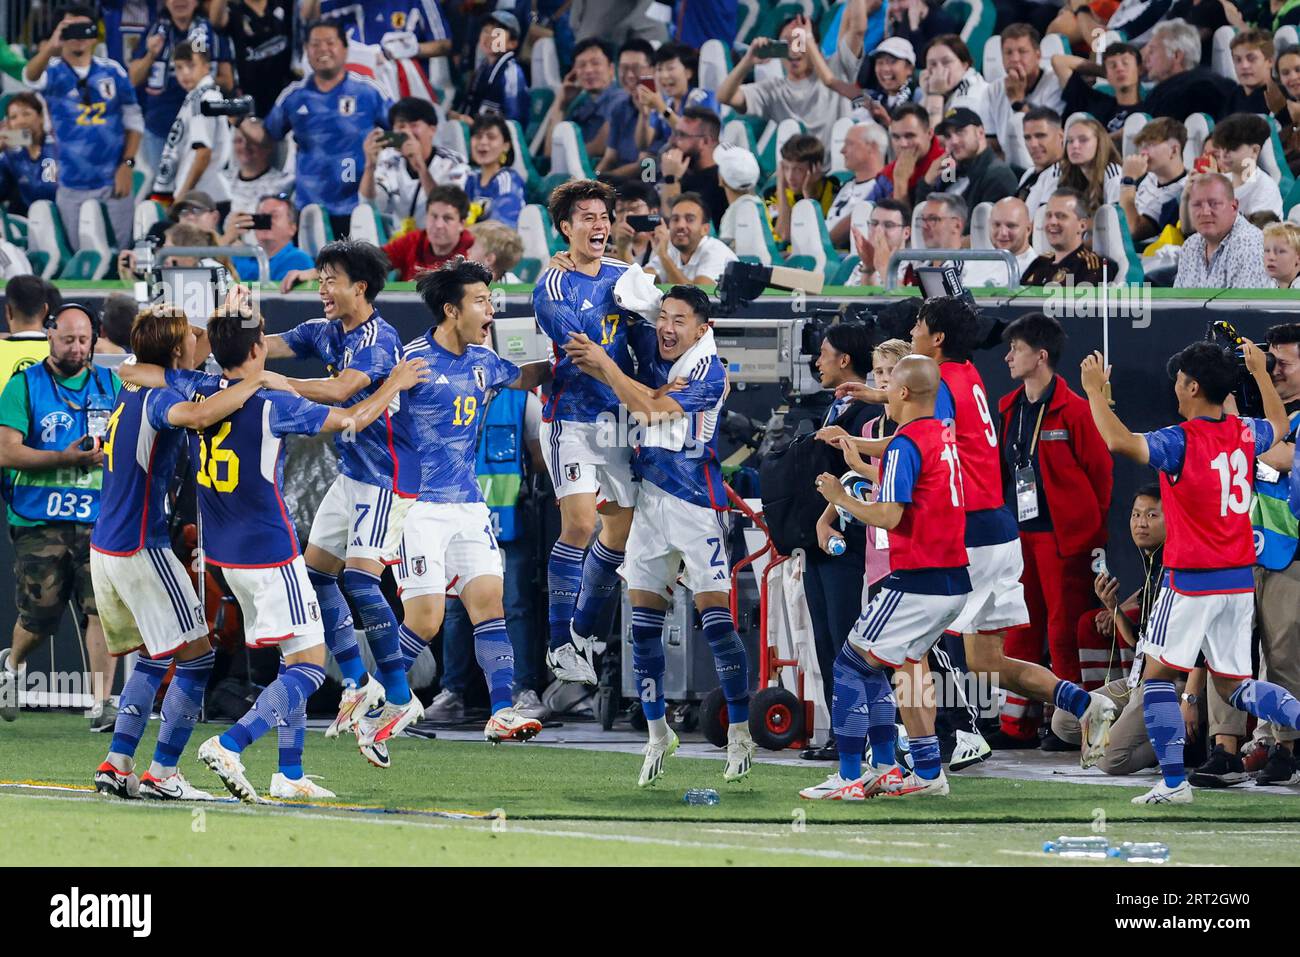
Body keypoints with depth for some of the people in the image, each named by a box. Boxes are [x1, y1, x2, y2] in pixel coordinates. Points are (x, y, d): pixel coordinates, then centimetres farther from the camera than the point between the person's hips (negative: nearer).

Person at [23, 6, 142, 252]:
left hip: (113, 182, 1)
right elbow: (31, 77, -29)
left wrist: (127, 164, -5)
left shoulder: (113, 72, 2)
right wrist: (50, 47, -50)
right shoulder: (54, 72, -4)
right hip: (73, 186, -1)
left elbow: (133, 120, 7)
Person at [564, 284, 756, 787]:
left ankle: (739, 731, -4)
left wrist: (602, 364, -12)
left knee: (715, 614, -11)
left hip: (696, 500, -6)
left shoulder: (708, 372, -11)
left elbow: (651, 406, -21)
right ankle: (657, 734, 14)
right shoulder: (649, 345, 7)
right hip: (649, 495, 6)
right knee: (643, 620, 4)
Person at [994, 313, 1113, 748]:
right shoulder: (1009, 409, 11)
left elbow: (1100, 472, -7)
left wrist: (1095, 534, -6)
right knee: (1020, 630, 8)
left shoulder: (1074, 410, -10)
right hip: (1018, 533, 7)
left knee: (1064, 631, -2)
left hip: (1062, 535, -7)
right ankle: (1016, 724, 12)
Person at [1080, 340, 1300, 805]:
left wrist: (1095, 390, -16)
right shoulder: (1244, 435, 4)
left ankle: (1174, 781, -1)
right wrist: (1260, 373, 40)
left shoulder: (1182, 441, -16)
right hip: (1240, 580, 6)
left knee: (1157, 675, 6)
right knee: (1234, 687, 13)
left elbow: (1118, 440, -29)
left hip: (1192, 581, -6)